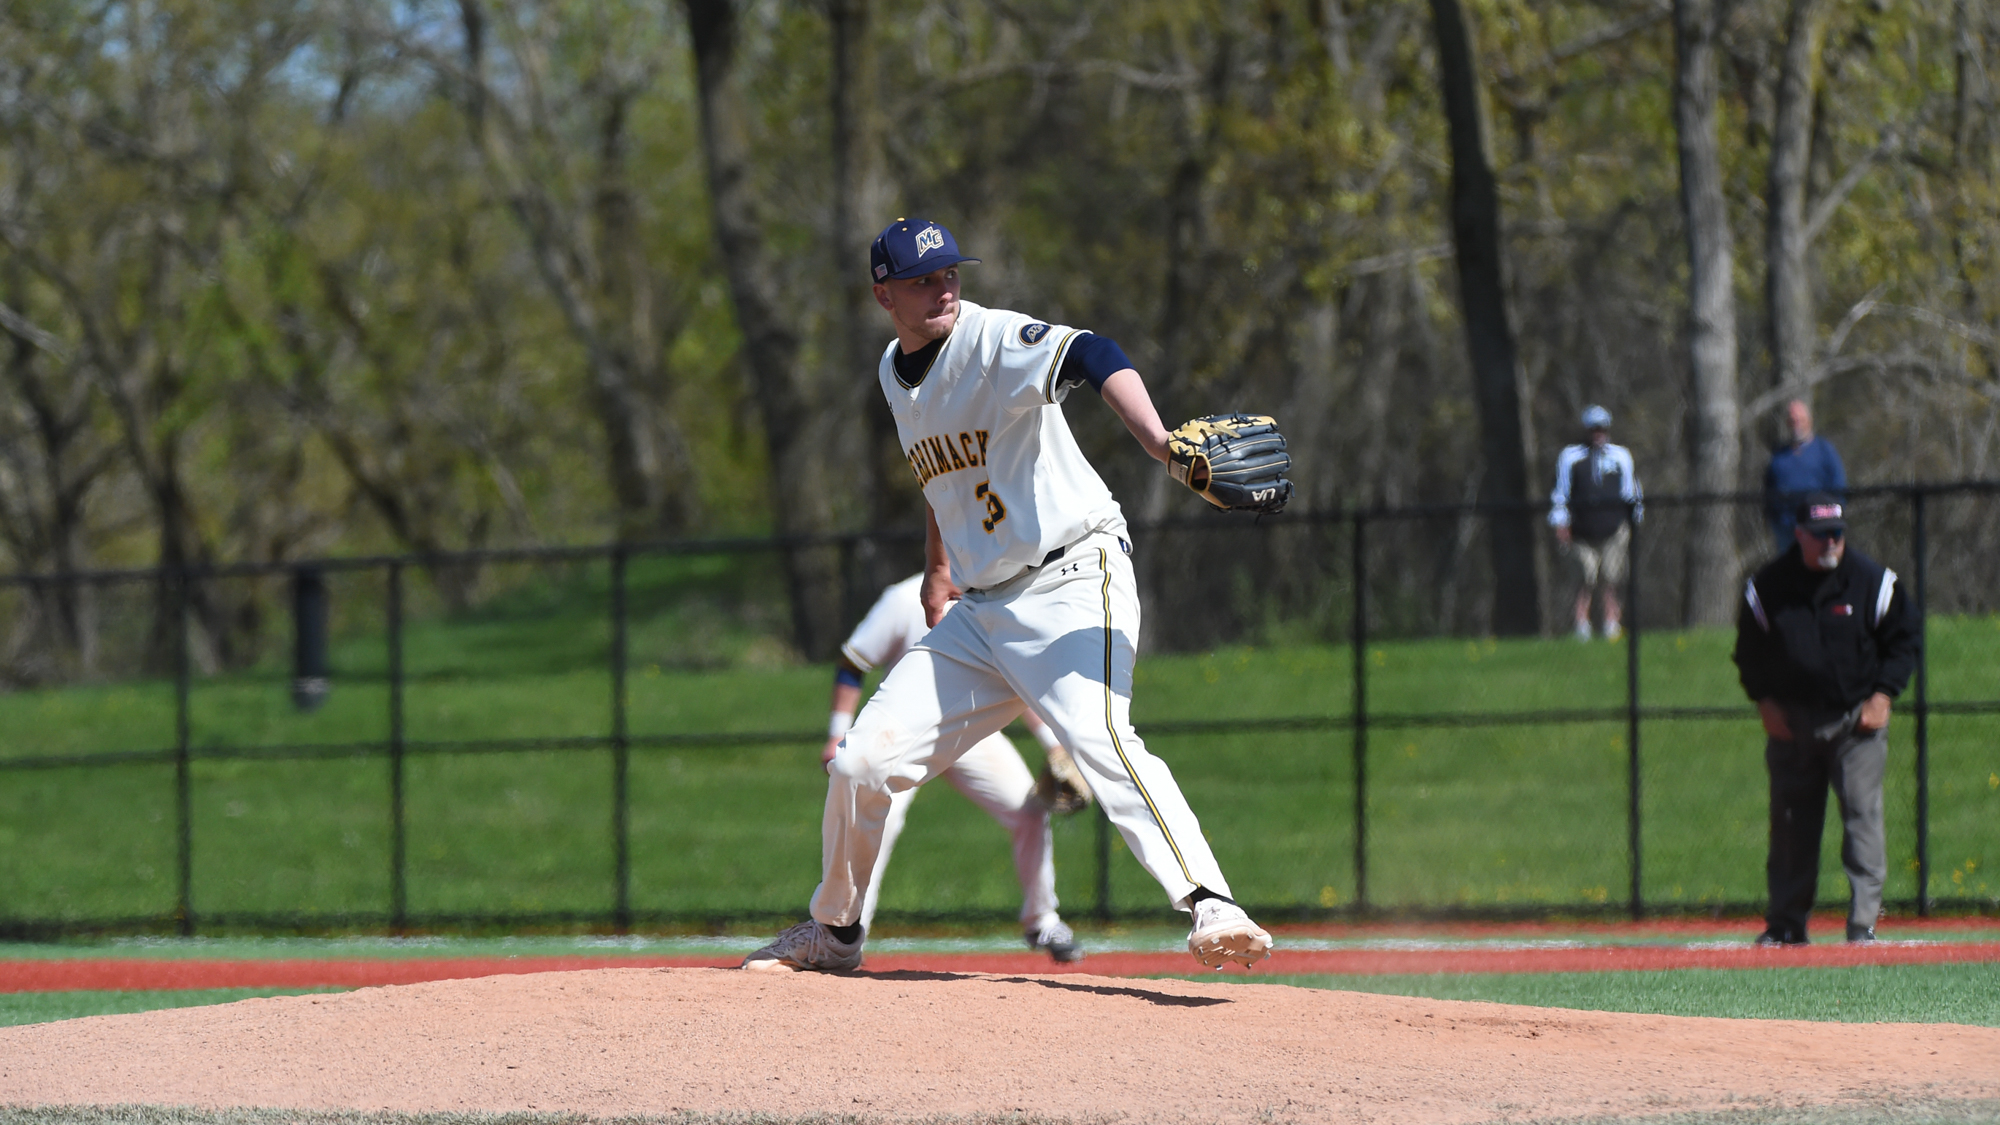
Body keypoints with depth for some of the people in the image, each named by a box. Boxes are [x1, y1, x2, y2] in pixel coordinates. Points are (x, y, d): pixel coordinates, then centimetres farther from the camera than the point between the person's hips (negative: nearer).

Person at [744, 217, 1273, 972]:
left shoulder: (996, 341, -14)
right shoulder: (894, 374, 11)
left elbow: (1091, 359, -34)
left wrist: (1157, 441, -51)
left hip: (1072, 583, -7)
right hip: (979, 610, 7)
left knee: (1098, 736, -32)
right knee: (863, 761, 4)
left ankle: (1210, 906, -43)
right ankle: (833, 931, 28)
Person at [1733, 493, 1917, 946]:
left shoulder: (1872, 581, -3)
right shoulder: (1768, 586, 0)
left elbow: (1903, 641, 5)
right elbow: (1749, 651, 11)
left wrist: (1881, 696, -4)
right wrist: (1765, 702, 0)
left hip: (1856, 720, -2)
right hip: (1792, 718, 2)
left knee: (1862, 814, -9)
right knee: (1790, 820, 4)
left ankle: (1864, 920, -8)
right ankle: (1786, 921, 13)